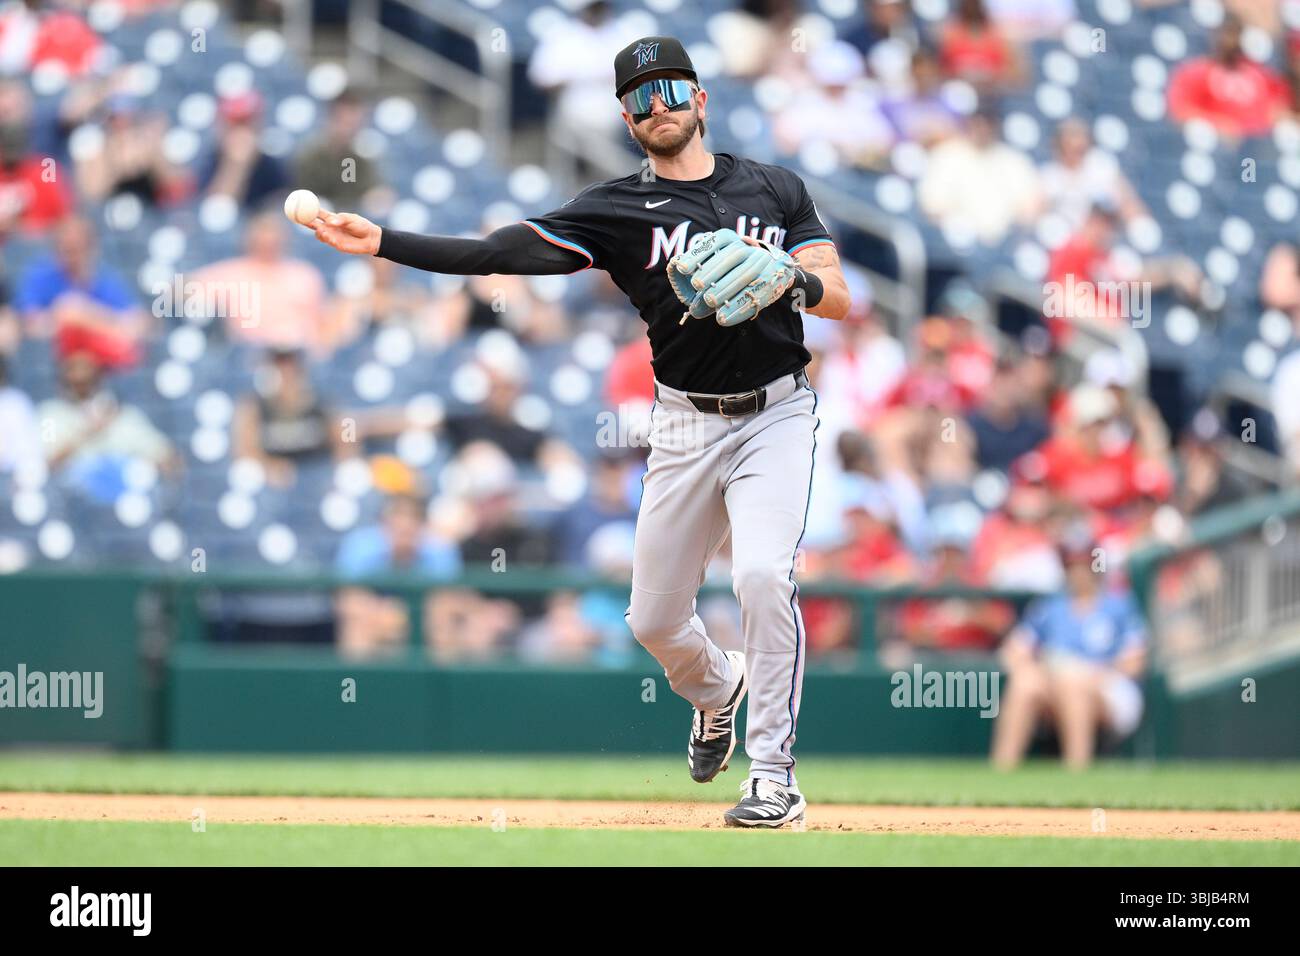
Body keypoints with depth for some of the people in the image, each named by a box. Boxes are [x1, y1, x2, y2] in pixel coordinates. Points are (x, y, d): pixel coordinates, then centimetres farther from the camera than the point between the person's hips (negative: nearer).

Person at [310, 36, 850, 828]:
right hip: (686, 427, 2)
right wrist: (382, 243, -22)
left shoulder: (777, 189, 4)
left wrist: (790, 280, -24)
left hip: (776, 414, -2)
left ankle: (775, 774, -14)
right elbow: (505, 252, -12)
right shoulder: (616, 210, 0)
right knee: (655, 618, 7)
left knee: (764, 573, -24)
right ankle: (716, 690, 44)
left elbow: (841, 299, 0)